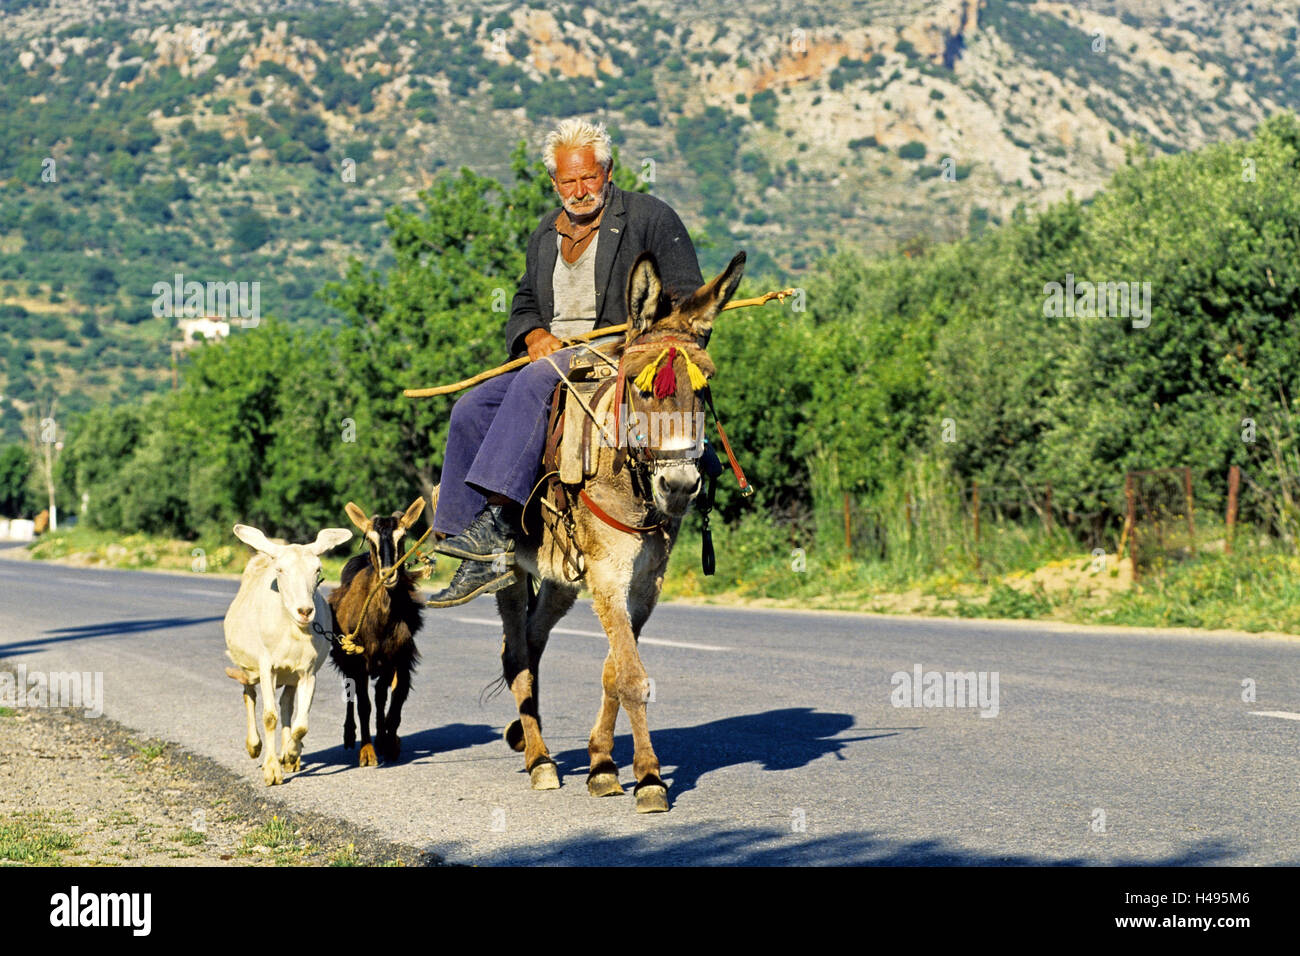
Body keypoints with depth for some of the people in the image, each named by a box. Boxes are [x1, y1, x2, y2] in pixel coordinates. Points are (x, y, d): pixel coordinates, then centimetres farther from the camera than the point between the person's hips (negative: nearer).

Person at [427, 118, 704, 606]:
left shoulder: (651, 217, 1)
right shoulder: (547, 231, 20)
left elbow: (687, 300, -3)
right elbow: (523, 305, 24)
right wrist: (535, 334, 0)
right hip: (552, 356, 7)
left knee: (536, 380, -35)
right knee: (472, 409, -15)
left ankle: (497, 517, -44)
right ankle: (489, 555, -21)